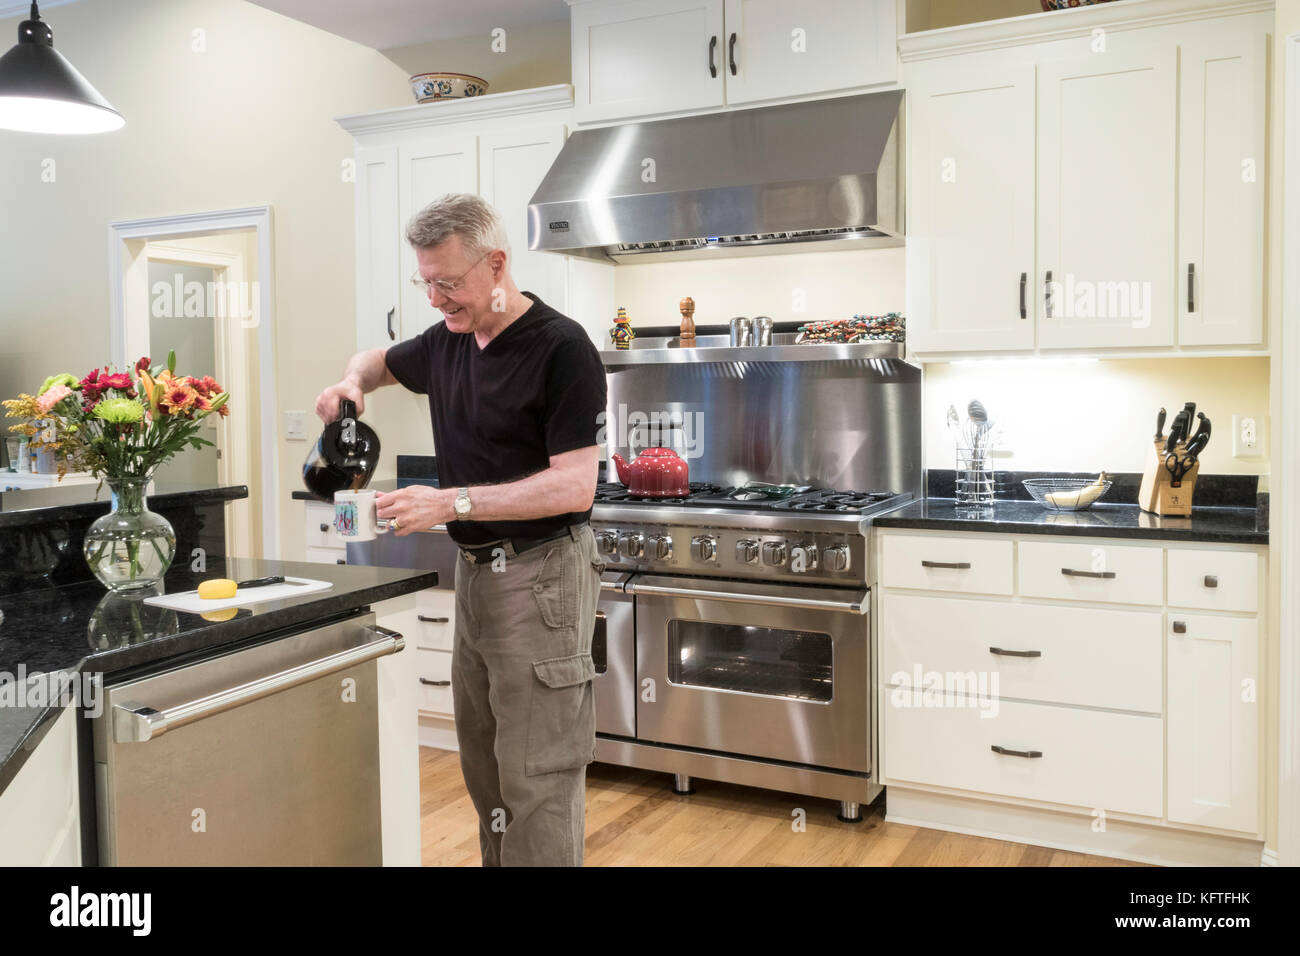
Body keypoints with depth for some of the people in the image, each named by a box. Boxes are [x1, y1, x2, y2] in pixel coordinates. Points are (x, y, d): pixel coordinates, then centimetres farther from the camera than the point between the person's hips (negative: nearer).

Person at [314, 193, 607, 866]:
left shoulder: (561, 348, -15)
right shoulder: (447, 343, 9)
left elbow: (574, 485, -20)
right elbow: (381, 361, 30)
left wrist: (453, 502, -25)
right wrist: (352, 382, 6)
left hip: (541, 576, -8)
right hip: (474, 572, 8)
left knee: (537, 775, -5)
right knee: (484, 770, 15)